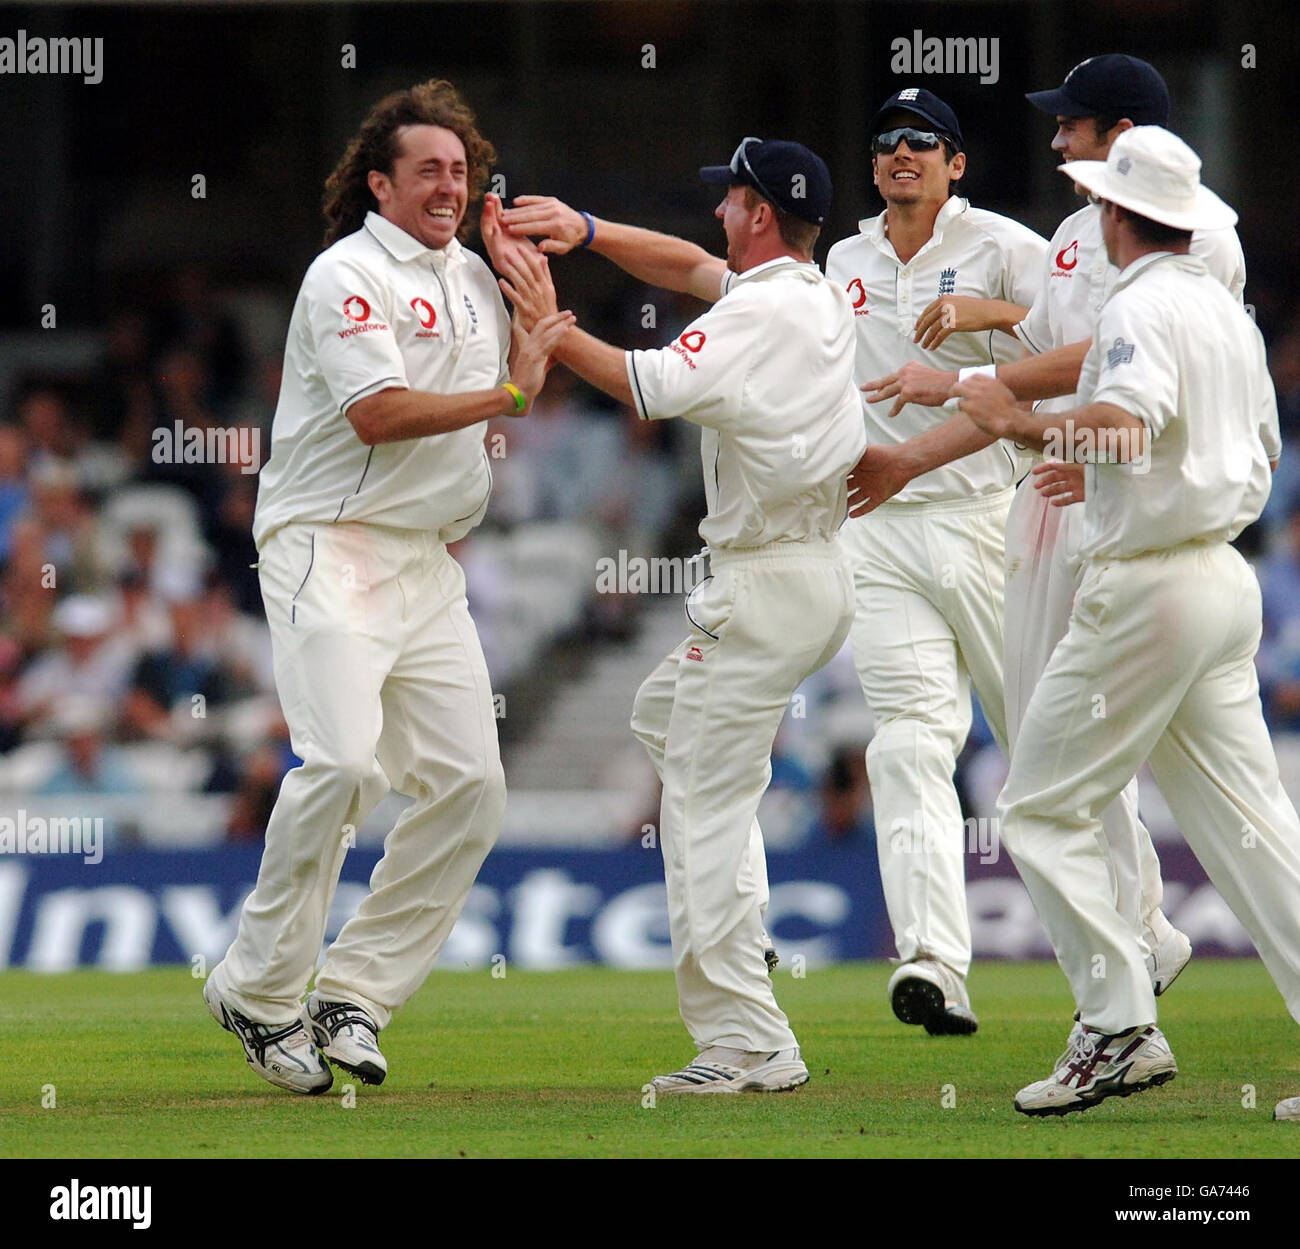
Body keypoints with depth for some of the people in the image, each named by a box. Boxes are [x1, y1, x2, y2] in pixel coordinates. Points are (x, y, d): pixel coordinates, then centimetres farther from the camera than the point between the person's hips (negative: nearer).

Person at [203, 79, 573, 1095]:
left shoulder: (475, 276, 17)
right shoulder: (349, 274, -9)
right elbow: (377, 412, -20)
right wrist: (509, 393, -13)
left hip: (431, 564, 8)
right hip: (330, 550, -8)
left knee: (470, 784, -2)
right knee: (342, 761, -23)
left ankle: (353, 997, 3)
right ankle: (260, 991, -12)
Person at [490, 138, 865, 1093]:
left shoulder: (762, 316, -17)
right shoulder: (818, 296, 13)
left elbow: (645, 386, -21)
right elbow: (693, 267, 24)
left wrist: (544, 323, -11)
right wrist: (586, 231, 14)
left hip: (765, 583, -10)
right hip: (824, 576, 10)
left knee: (706, 807, -8)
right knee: (665, 718, 29)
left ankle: (746, 1043, -11)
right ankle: (735, 933, 20)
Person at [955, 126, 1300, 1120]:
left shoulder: (1140, 308, -12)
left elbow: (1125, 429, -30)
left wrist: (1016, 423, -17)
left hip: (1148, 583, -9)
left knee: (1045, 808, 0)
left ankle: (1121, 1029, -6)